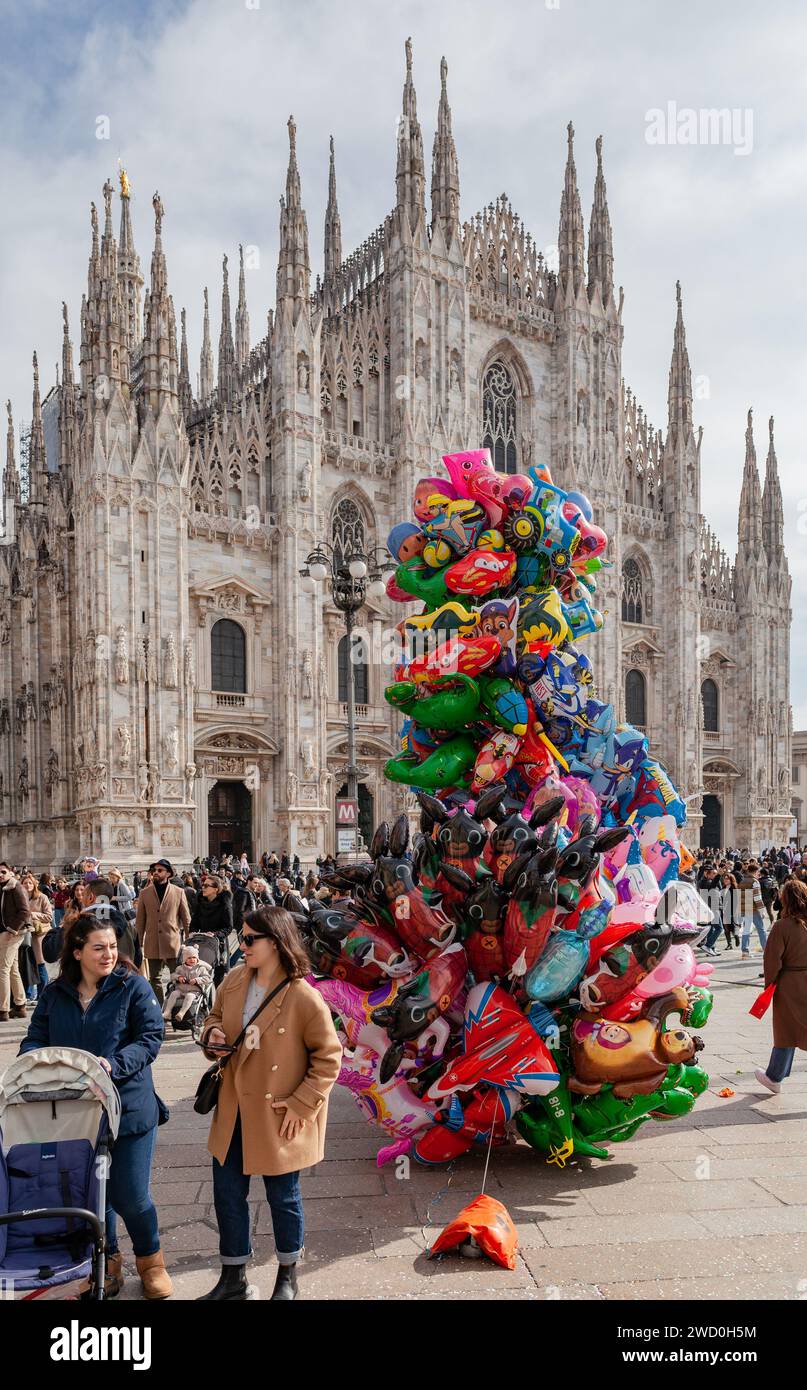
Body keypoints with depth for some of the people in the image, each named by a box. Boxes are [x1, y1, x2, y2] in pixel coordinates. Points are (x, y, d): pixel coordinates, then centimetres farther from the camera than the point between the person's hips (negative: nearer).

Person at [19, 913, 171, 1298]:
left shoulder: (133, 986, -7)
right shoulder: (54, 994, 4)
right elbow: (34, 1039, 3)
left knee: (129, 1196, 2)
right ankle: (107, 1261, 41)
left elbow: (151, 1037, -11)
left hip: (129, 1110, -3)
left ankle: (150, 1260, 31)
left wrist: (113, 1065, -25)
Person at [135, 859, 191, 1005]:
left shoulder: (178, 892, 2)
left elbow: (186, 919, 5)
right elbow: (140, 920, 8)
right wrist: (139, 942, 7)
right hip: (152, 943, 2)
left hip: (173, 942, -2)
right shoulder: (144, 893, 6)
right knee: (154, 978, 8)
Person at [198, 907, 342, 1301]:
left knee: (283, 1196, 14)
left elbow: (329, 1057, -15)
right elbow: (216, 1015, 15)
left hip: (277, 1116, -5)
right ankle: (233, 1278, 37)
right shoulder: (235, 979, -5)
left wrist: (303, 1105, -16)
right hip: (234, 1110, 6)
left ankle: (287, 1277, 39)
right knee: (227, 1194, 15)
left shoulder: (304, 998, -23)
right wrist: (213, 1033, -8)